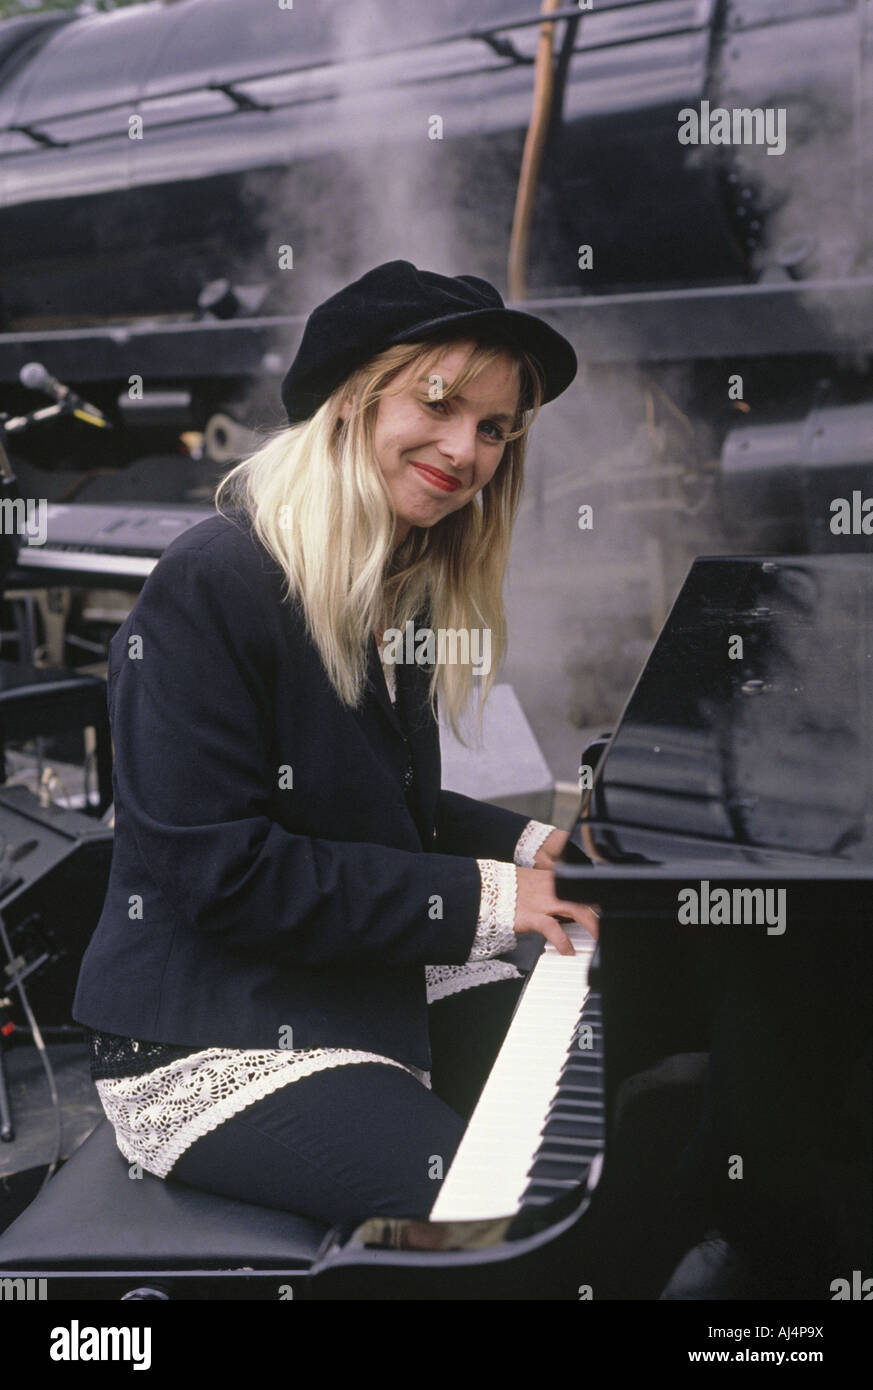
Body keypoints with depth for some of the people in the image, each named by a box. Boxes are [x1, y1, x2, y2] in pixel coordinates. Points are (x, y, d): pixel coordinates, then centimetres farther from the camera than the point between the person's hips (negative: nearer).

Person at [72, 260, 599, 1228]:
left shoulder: (401, 593, 9)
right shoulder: (212, 585, -19)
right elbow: (218, 873, -23)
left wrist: (533, 849, 1)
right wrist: (479, 898, -19)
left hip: (380, 985, 9)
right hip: (211, 1041, -8)